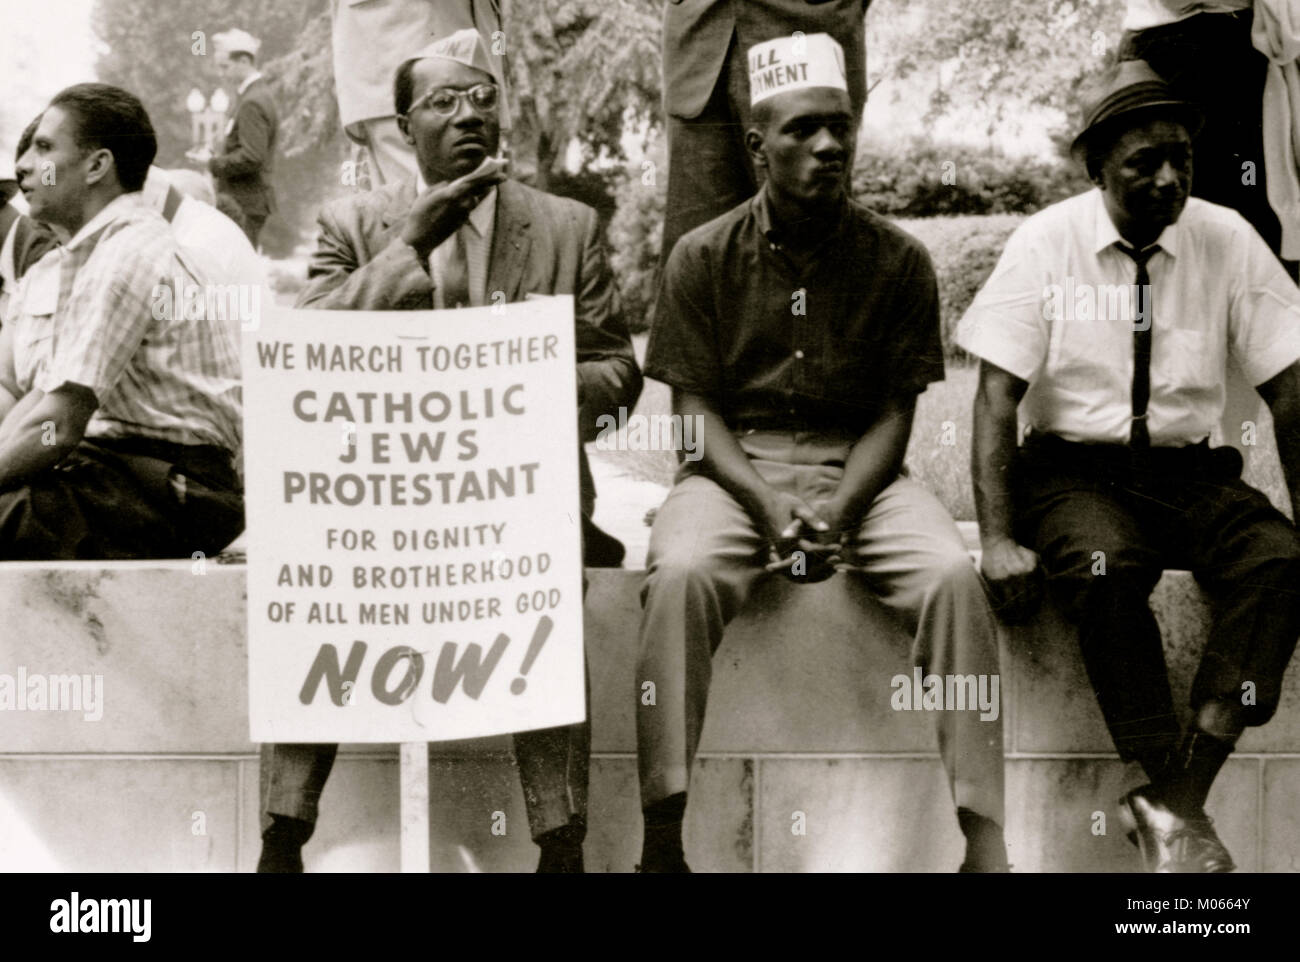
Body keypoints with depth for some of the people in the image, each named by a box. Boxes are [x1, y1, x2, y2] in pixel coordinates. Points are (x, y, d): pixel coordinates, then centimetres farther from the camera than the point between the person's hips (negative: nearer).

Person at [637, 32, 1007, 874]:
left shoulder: (899, 261, 3)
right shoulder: (705, 258, 2)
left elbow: (895, 414, 2)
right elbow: (695, 409, 0)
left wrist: (837, 507, -16)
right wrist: (767, 502, -17)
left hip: (859, 468, 1)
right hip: (733, 466, 0)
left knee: (953, 575, -28)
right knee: (681, 574, -33)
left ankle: (984, 834, -23)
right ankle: (664, 829, -30)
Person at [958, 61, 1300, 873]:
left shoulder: (1227, 242, 3)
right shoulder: (1047, 244, -3)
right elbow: (997, 395, -7)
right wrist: (998, 541, -18)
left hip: (1189, 472, 3)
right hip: (1073, 469, -2)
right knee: (1106, 567, -35)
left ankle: (1174, 799, -29)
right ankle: (1180, 808, -26)